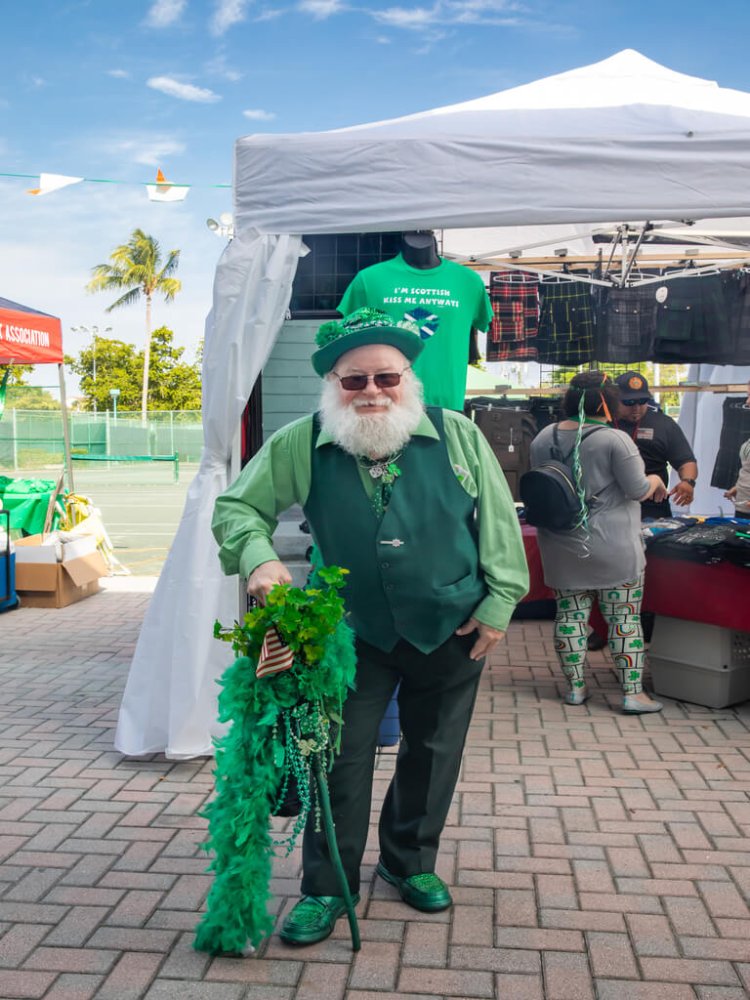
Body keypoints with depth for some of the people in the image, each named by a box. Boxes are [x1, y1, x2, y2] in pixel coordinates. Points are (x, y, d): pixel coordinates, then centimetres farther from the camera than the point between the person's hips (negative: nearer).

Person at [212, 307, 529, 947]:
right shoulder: (299, 445, -11)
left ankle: (411, 862, 42)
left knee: (433, 751, 17)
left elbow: (498, 521, -2)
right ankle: (327, 888, 25)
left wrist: (499, 601, -4)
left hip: (452, 629, 1)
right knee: (342, 755, 4)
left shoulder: (458, 436, -10)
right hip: (354, 631, -1)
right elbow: (238, 507, -3)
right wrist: (259, 558, -22)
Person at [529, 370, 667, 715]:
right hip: (613, 550, -4)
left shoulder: (543, 438, 3)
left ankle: (575, 686, 19)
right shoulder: (615, 440, -14)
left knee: (570, 615, 11)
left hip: (561, 549, 5)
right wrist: (655, 480, 10)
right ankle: (632, 693, 10)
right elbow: (637, 490, -11)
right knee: (625, 619, 5)